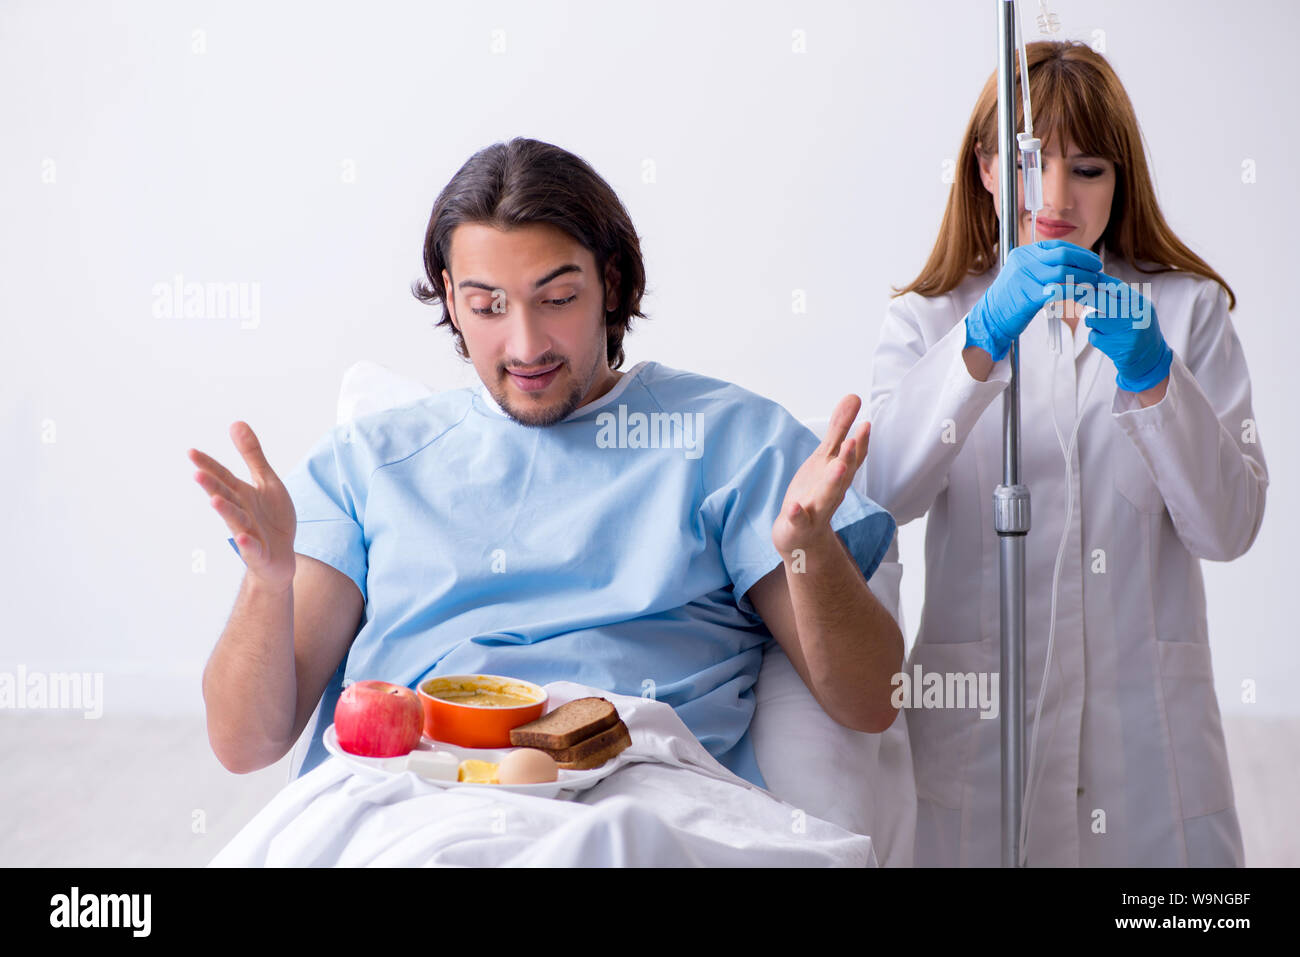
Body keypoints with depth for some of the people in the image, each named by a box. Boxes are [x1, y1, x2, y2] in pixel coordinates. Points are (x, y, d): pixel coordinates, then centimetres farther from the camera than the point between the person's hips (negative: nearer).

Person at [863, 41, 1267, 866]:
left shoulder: (1186, 309, 10)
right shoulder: (928, 321, 8)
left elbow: (1229, 528, -4)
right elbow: (883, 493, -13)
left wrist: (1151, 378, -17)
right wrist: (982, 342, -25)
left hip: (1146, 734, 1)